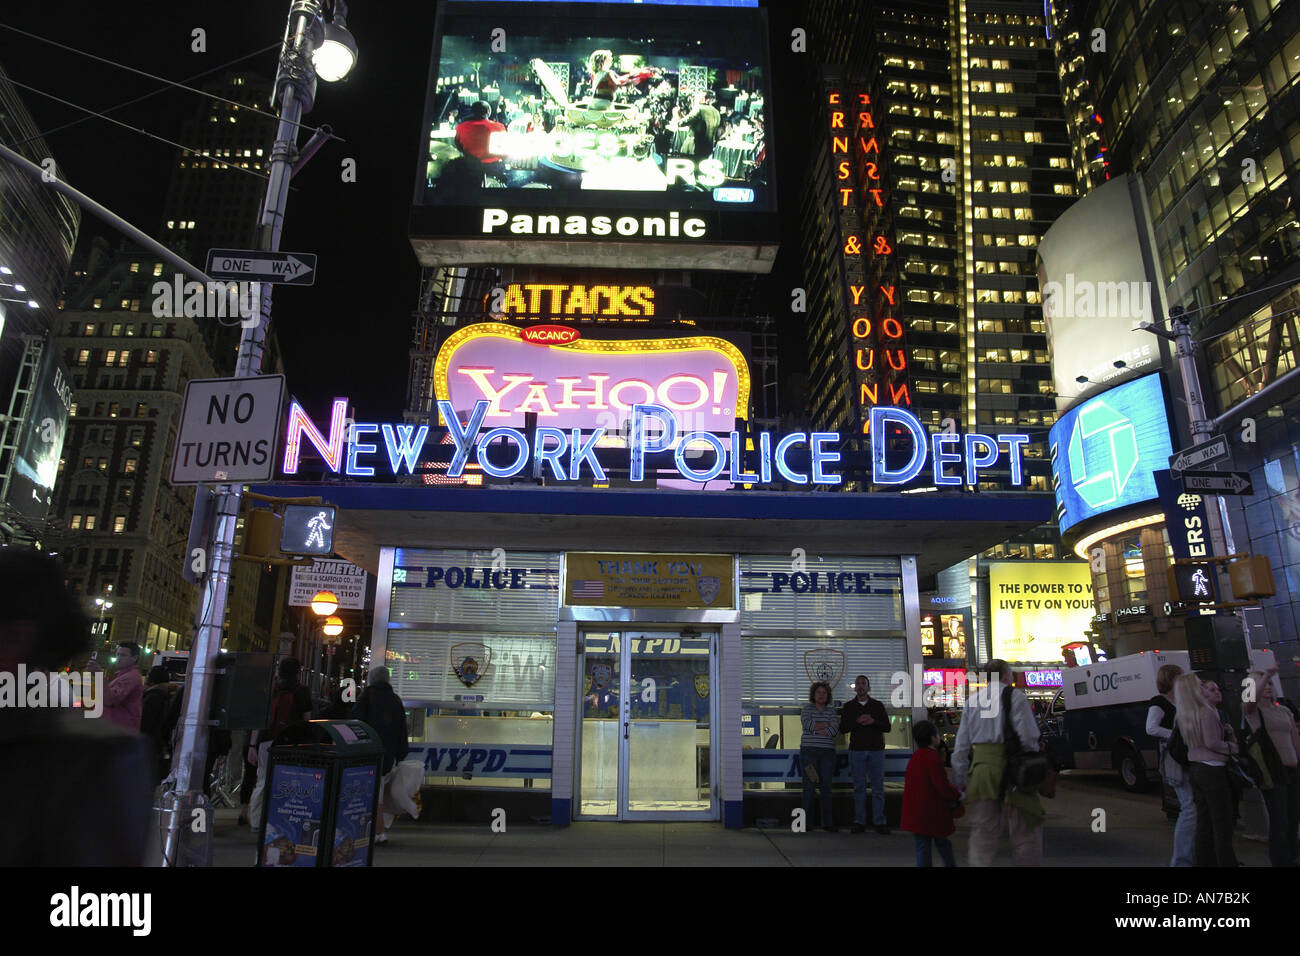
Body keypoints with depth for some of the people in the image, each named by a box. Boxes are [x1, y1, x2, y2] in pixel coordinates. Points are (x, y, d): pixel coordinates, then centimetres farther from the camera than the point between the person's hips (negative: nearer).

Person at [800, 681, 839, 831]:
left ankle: (827, 823, 5)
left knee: (826, 787, 1)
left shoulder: (831, 712, 12)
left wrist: (815, 729, -9)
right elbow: (807, 724, -13)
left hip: (827, 752, 2)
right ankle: (806, 822, -1)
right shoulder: (807, 710, 7)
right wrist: (826, 725, -7)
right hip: (809, 751, -2)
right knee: (809, 786, -4)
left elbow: (835, 730, -6)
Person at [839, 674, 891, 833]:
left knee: (878, 787, 0)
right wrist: (857, 721, -13)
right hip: (857, 750, 0)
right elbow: (843, 728, 2)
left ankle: (879, 822, 6)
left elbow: (887, 727, 4)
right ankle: (859, 822, 6)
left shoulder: (878, 705, 10)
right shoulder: (848, 707, 10)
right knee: (859, 787, 2)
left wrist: (873, 721, -14)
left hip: (876, 750, 0)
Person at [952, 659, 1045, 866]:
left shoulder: (972, 701, 15)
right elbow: (1028, 736, -9)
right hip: (1009, 768, -4)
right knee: (1025, 830, 8)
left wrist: (959, 781, 15)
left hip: (980, 769, 4)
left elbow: (961, 746, 12)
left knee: (982, 832, 9)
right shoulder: (1014, 696, 1)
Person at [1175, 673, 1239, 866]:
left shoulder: (1183, 716, 11)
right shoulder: (1207, 712, -15)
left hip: (1195, 769, 8)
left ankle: (1204, 861, 16)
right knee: (1222, 823, -2)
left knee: (1203, 821, 12)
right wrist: (1233, 747, -2)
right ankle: (1226, 861, 0)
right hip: (1213, 770, -8)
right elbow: (1212, 743, -18)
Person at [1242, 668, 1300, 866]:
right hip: (1272, 772, -6)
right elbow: (1251, 700, -28)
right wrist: (1266, 675, -39)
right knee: (1279, 822, -5)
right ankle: (1280, 861, 4)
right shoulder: (1252, 709, -4)